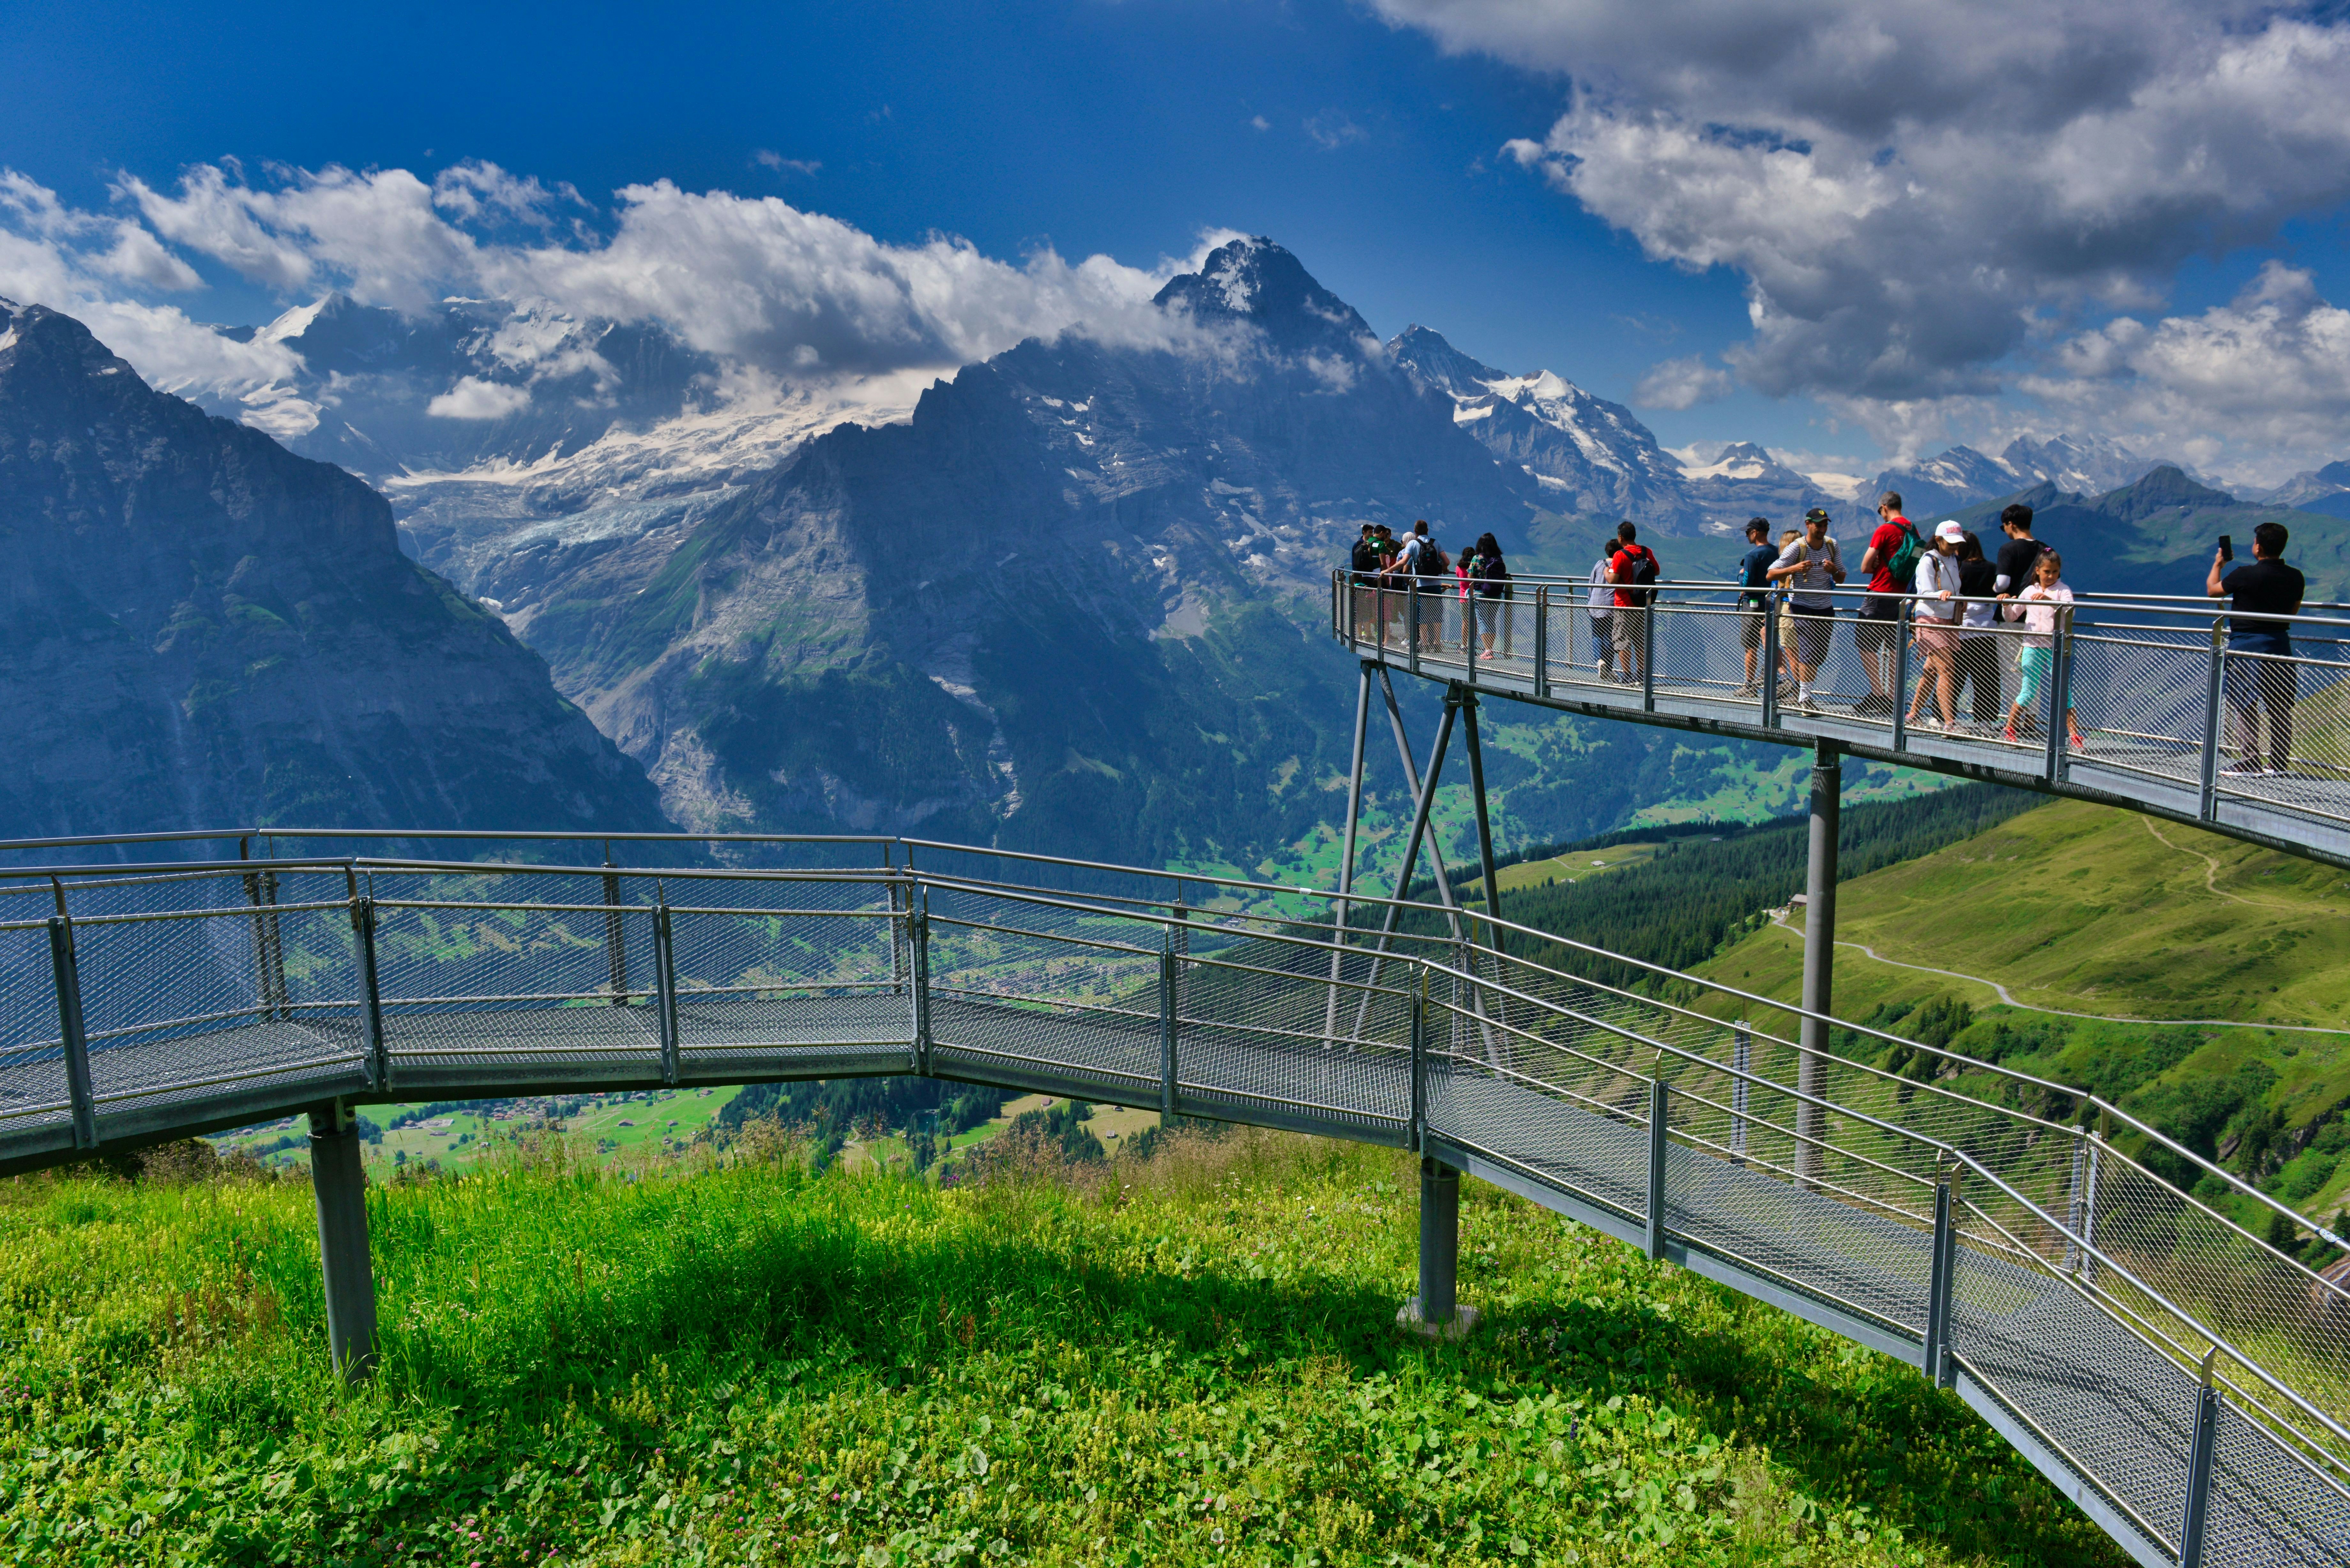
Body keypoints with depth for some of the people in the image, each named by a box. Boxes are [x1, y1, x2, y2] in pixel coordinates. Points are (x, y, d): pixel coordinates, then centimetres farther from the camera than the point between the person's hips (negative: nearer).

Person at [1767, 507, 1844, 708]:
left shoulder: (1832, 545, 5)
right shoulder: (1796, 548, -10)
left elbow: (1842, 578, 9)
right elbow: (1771, 575, -13)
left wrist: (1834, 571, -14)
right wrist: (1794, 568, -29)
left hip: (1826, 607, 5)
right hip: (1802, 606, -5)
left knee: (1820, 655, 8)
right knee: (1808, 653, -14)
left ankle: (1801, 691, 22)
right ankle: (1804, 697, -12)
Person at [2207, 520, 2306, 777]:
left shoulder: (2245, 575, -16)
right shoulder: (2296, 577, 2)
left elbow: (2212, 590, 1)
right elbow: (2294, 610, 16)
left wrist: (2218, 565, 17)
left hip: (2247, 645, -6)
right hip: (2280, 644, 6)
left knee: (2245, 707, -1)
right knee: (2281, 708, 10)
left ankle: (2249, 763, -3)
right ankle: (2281, 763, 15)